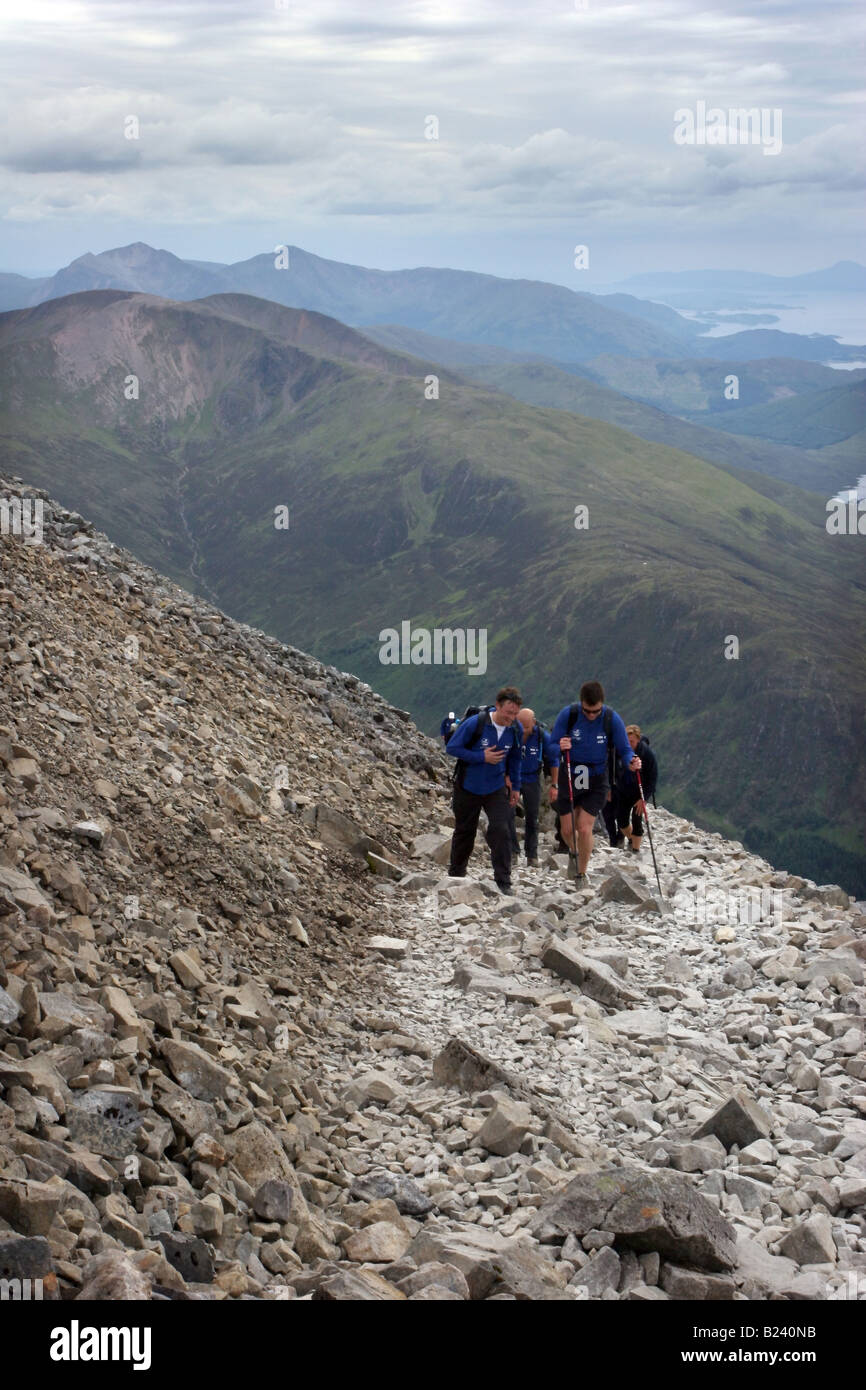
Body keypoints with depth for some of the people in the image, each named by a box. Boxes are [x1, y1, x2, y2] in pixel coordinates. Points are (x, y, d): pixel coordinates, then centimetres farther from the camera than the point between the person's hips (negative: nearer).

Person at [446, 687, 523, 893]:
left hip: (496, 789, 2)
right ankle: (456, 875, 33)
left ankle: (503, 882, -8)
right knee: (464, 832, 12)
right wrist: (482, 757, -22)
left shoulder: (516, 729, -6)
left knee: (500, 831, -13)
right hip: (468, 788, -2)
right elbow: (451, 747, -15)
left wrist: (515, 786, 12)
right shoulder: (474, 723, -21)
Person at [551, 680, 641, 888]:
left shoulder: (612, 719, -13)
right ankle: (573, 853, 43)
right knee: (567, 830, 7)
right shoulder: (567, 715, -14)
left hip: (597, 782, -1)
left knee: (584, 829, -8)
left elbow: (624, 749, -6)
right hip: (569, 778, 1)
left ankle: (581, 875, 14)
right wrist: (560, 747, -32)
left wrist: (631, 762, -29)